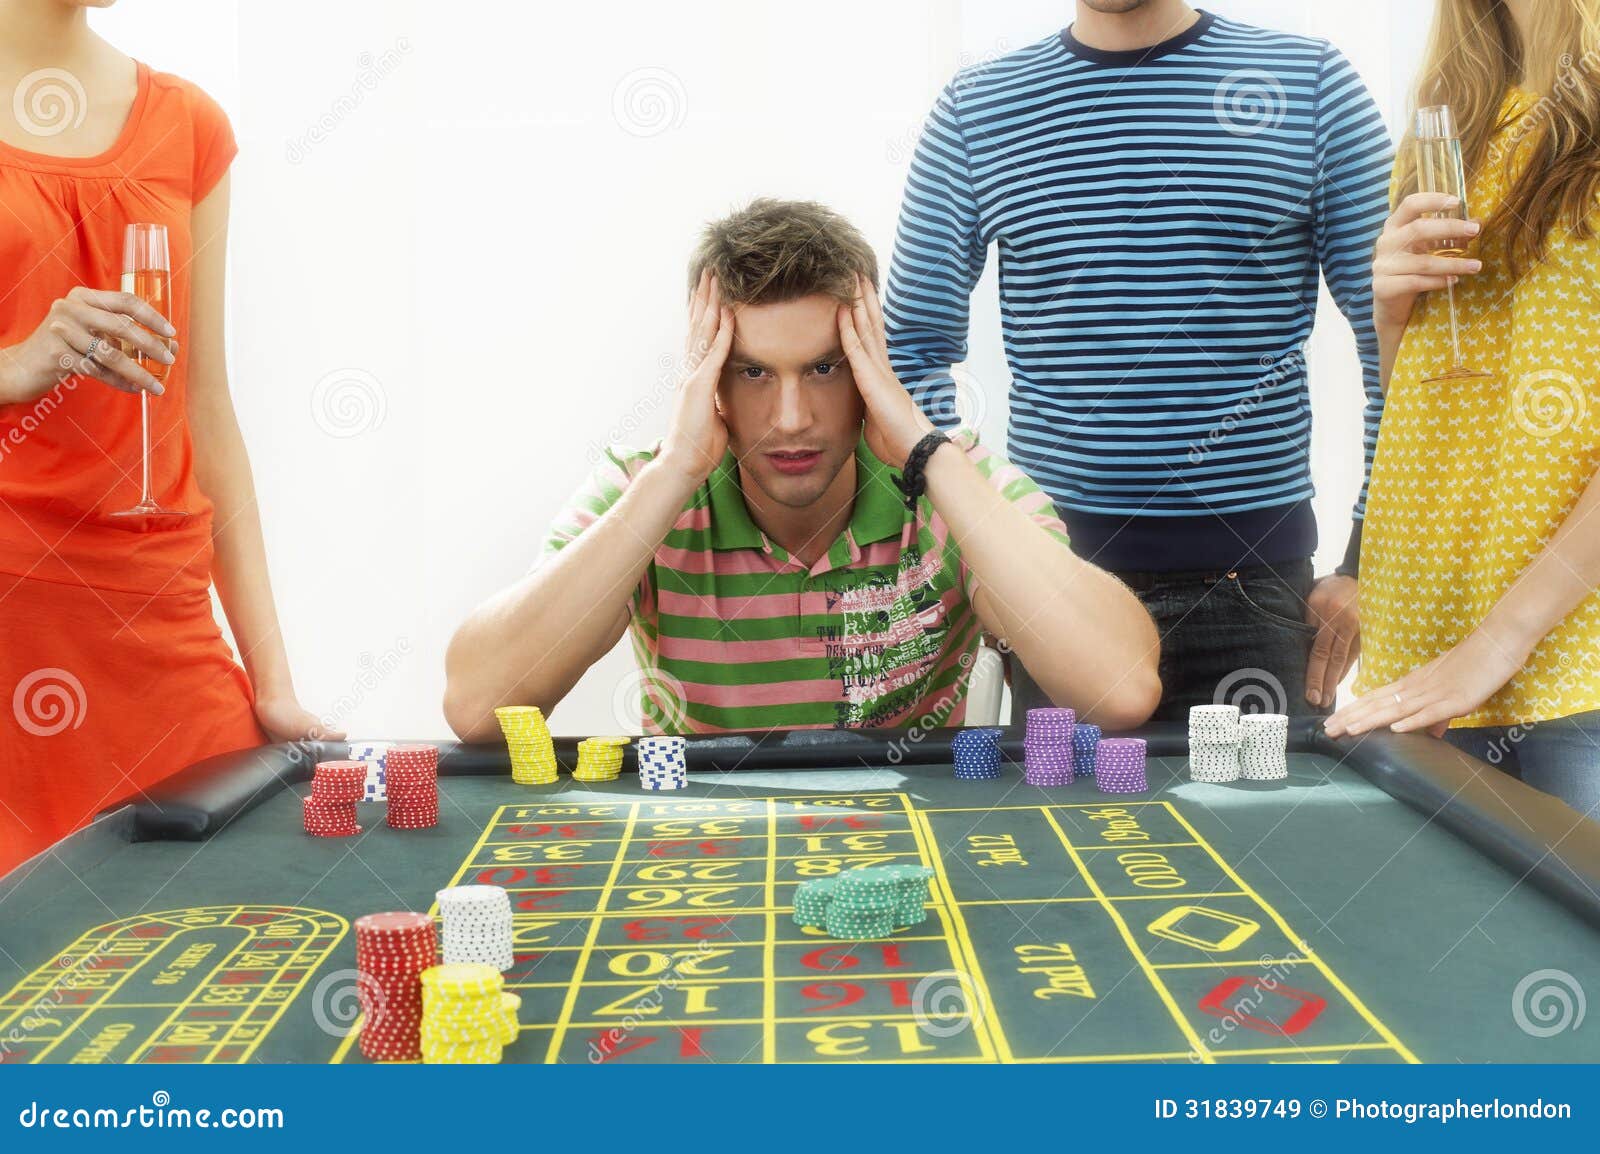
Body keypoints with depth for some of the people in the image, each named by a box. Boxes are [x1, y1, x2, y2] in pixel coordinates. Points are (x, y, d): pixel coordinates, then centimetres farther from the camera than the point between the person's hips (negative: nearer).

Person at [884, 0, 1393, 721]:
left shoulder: (1313, 83, 3)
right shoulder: (978, 106, 7)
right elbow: (917, 346, 9)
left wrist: (1368, 564, -2)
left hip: (1258, 580, 0)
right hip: (1050, 576, 1)